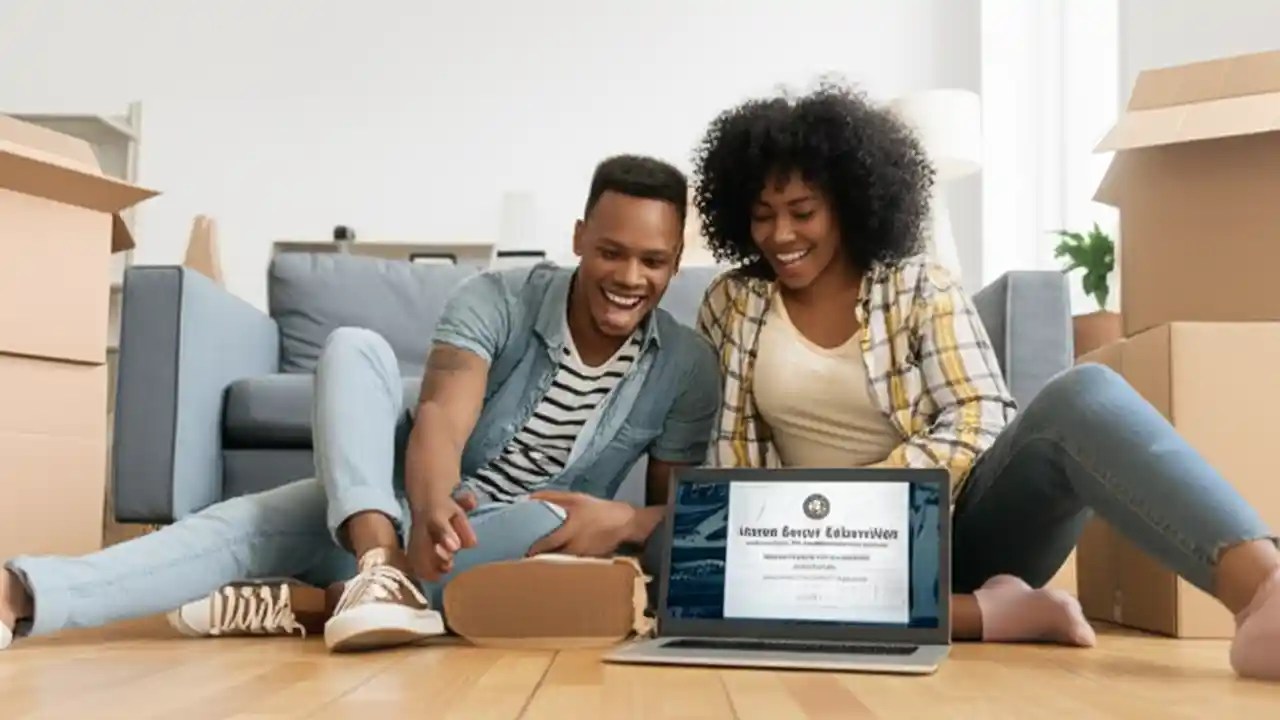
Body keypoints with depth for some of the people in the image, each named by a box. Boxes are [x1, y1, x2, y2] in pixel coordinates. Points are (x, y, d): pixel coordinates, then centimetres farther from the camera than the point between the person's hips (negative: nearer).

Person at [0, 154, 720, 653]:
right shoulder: (496, 299, -14)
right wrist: (430, 511, -52)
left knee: (553, 526, -38)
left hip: (508, 541, 0)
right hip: (398, 506, 0)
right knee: (356, 347, -27)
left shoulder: (689, 366, -10)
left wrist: (628, 521, -31)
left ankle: (302, 605, -33)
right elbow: (441, 417, -28)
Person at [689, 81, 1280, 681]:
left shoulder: (919, 286, 2)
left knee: (1083, 396, -31)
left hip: (961, 523, 0)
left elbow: (977, 420, -8)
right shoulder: (730, 303, 8)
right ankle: (984, 612, -30)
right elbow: (718, 445, 10)